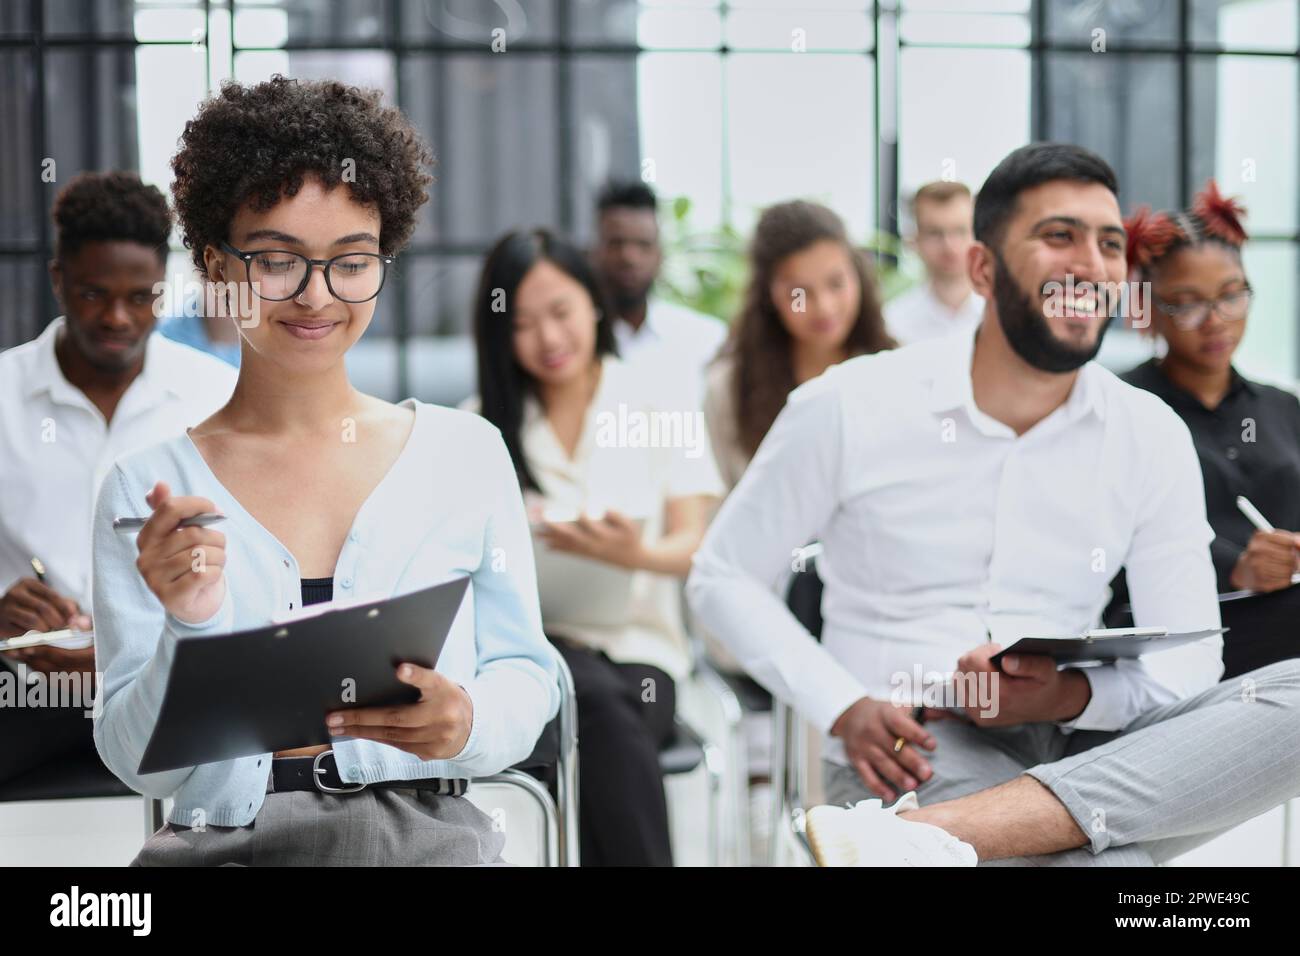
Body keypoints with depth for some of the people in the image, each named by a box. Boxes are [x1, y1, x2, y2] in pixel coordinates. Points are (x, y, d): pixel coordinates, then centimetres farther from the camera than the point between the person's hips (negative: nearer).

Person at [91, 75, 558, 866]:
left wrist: (468, 723, -12)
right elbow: (142, 765, 2)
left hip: (428, 835, 1)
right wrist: (187, 628, -16)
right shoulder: (144, 491, 4)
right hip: (223, 842, -1)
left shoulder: (467, 453, 5)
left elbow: (528, 678, 9)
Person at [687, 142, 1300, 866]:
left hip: (1068, 750, 6)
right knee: (1113, 865, -39)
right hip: (908, 756, -6)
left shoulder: (1152, 438, 5)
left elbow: (1190, 662, 4)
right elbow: (722, 576, 6)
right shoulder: (848, 410, -2)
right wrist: (845, 710, -10)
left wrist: (1071, 694, -20)